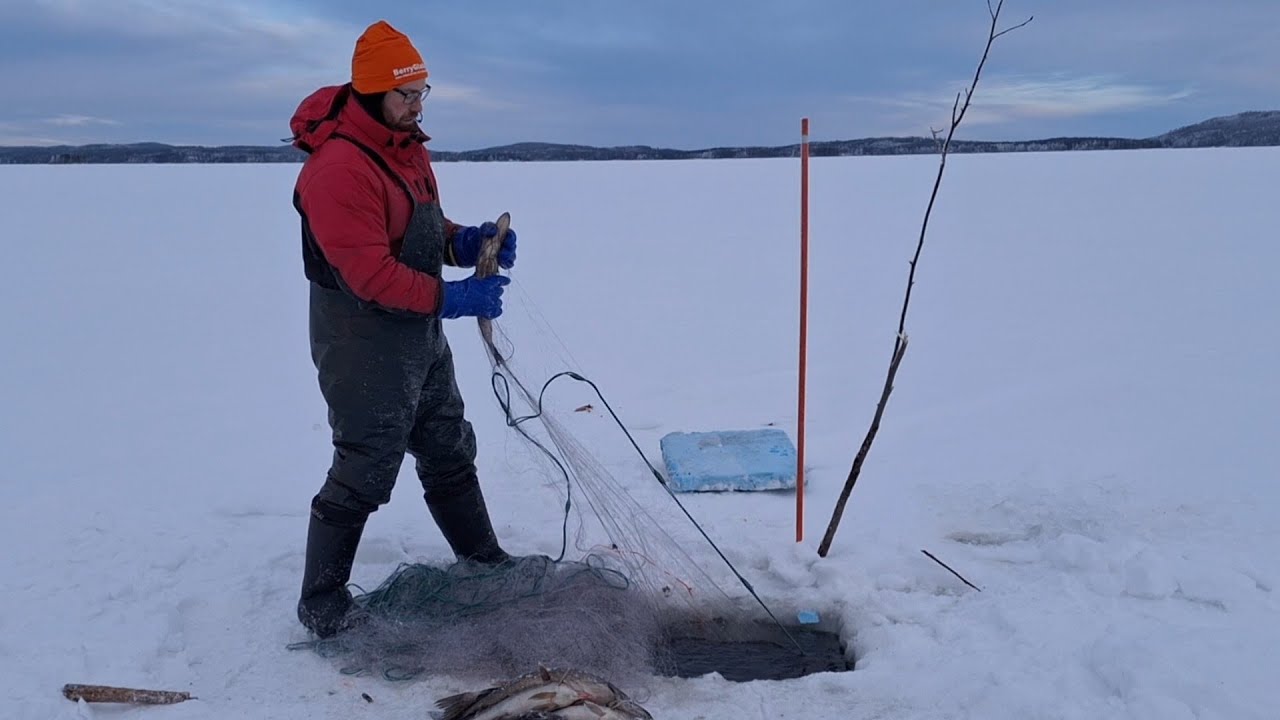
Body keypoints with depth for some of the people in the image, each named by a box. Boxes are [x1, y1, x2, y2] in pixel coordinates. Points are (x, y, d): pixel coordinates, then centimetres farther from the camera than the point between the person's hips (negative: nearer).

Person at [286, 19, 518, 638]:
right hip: (363, 344, -9)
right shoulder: (337, 167, -23)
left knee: (450, 453, 20)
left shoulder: (409, 147, 7)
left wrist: (464, 240, -5)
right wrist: (450, 299, -30)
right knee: (362, 474, 1)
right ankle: (321, 604, 19)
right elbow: (368, 272, -28)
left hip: (421, 337, 9)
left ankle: (484, 562, 38)